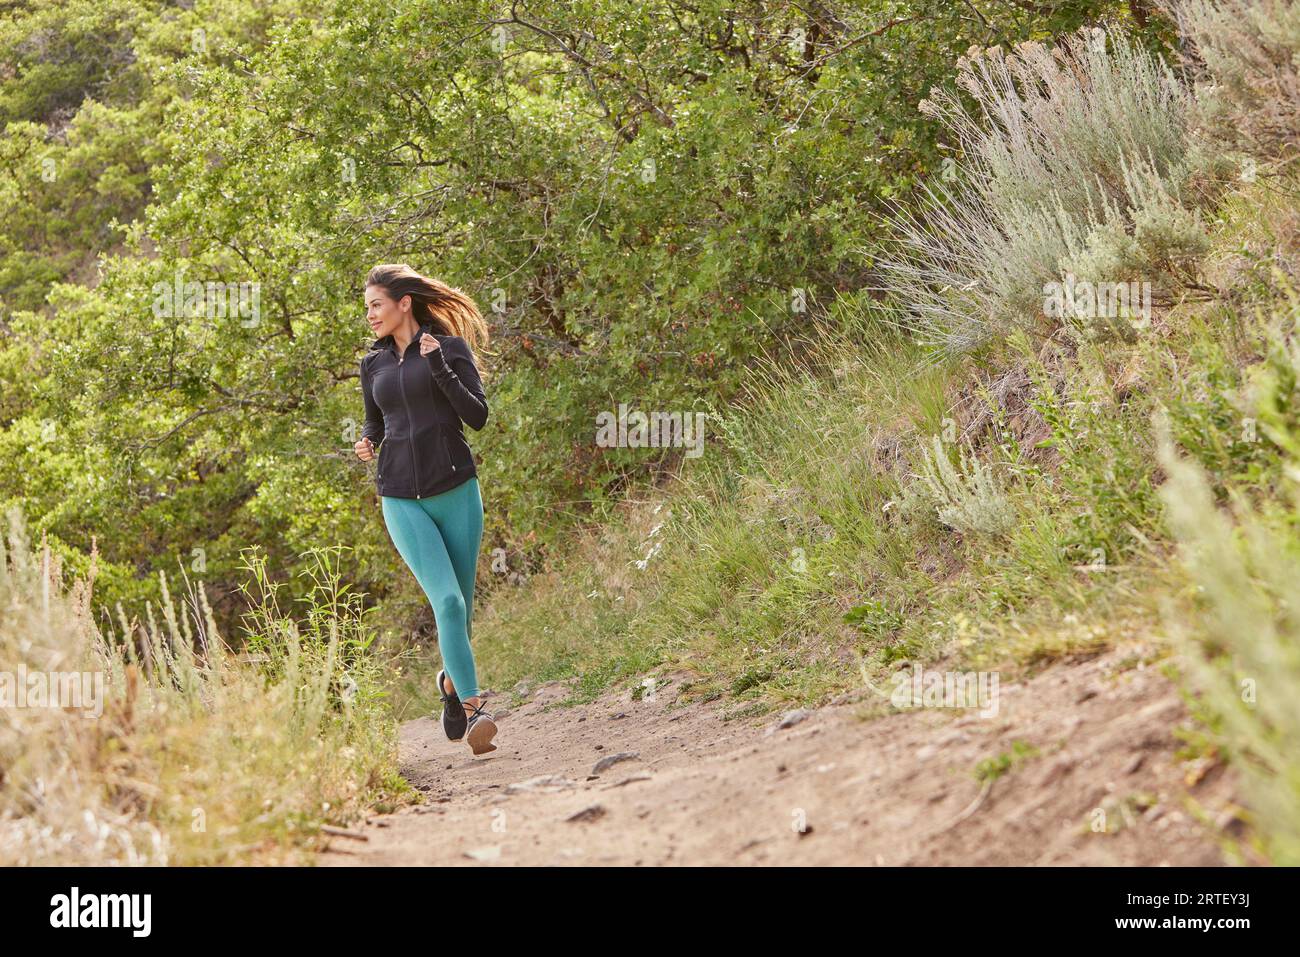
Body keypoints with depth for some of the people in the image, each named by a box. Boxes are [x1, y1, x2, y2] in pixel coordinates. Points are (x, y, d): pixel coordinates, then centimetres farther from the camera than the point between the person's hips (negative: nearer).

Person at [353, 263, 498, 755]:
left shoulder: (451, 347, 2)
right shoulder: (373, 363, 13)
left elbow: (478, 416, -6)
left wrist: (438, 367, -15)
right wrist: (366, 443, 2)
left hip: (455, 490, -1)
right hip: (402, 500, 1)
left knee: (460, 605, 7)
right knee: (447, 601, -17)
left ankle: (453, 680, 37)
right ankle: (473, 711, -20)